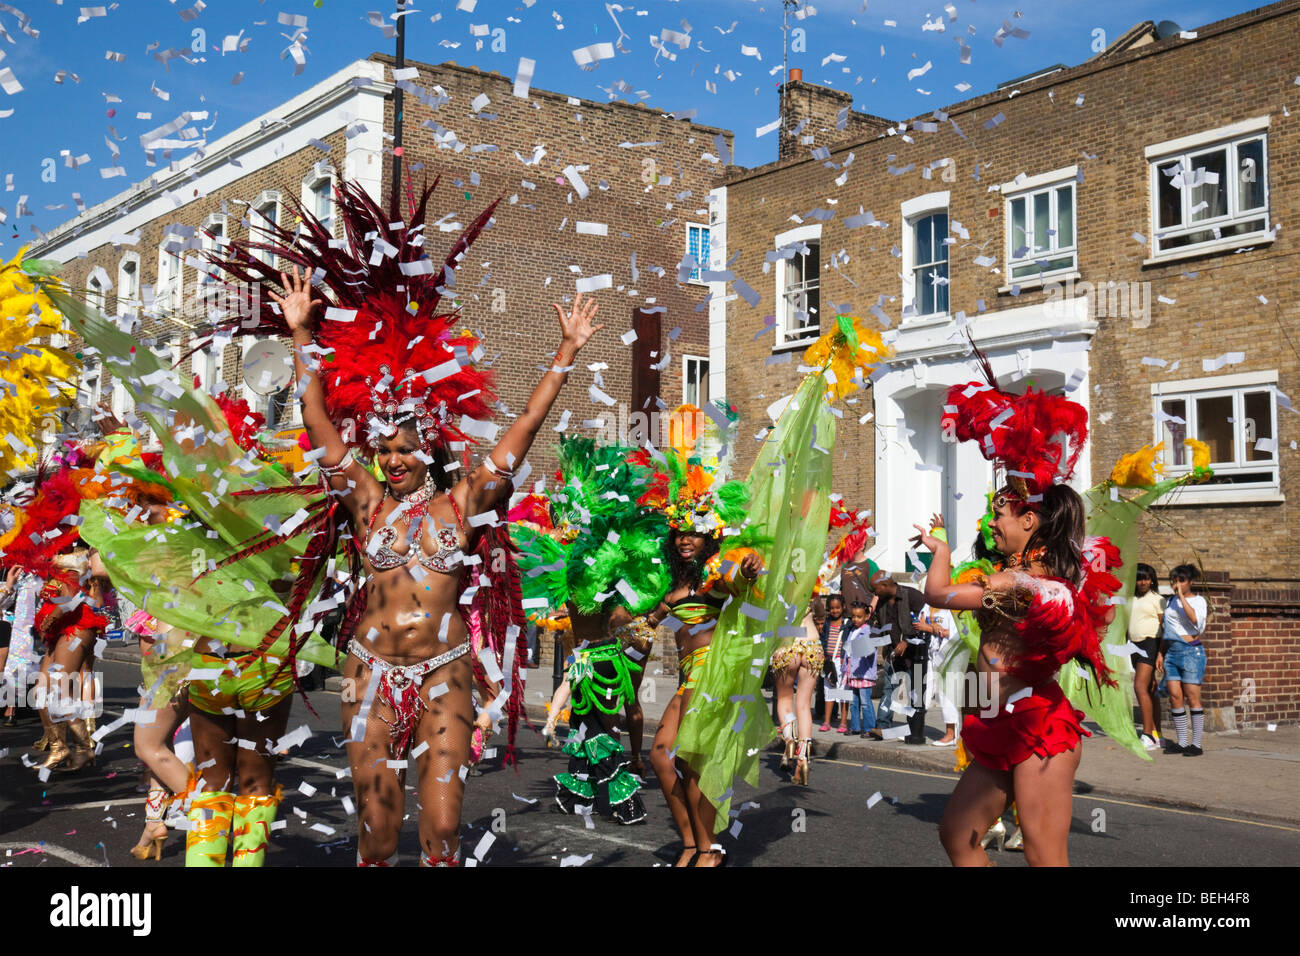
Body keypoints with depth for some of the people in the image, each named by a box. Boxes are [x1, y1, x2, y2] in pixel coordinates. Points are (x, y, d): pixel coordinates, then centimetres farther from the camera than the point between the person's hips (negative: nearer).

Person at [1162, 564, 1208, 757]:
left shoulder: (1198, 600, -1)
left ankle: (1196, 744, 1)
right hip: (1172, 651, 6)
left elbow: (1195, 620, -22)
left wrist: (1182, 596, -17)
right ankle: (1182, 742, 8)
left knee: (1192, 698, -5)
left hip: (1191, 651, -6)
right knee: (1175, 697, 2)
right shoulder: (1171, 601, 16)